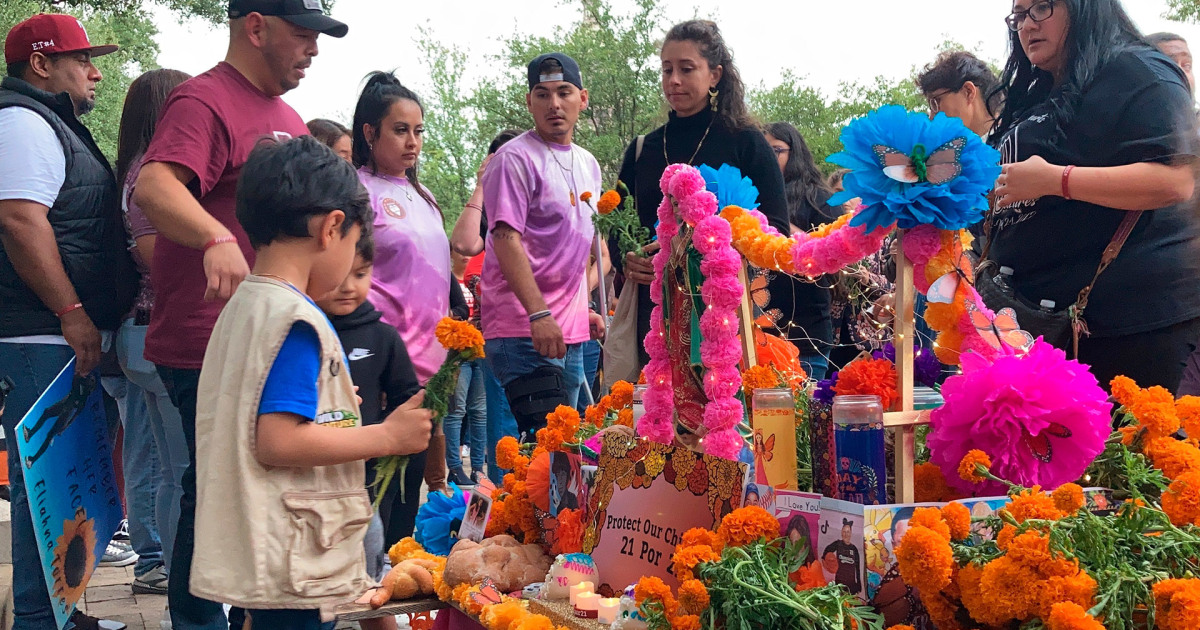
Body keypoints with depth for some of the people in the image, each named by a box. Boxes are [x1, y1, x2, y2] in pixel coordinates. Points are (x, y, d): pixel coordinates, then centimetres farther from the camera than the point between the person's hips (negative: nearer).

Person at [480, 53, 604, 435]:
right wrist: (539, 315, -25)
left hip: (571, 332, 8)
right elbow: (506, 239, -17)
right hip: (523, 331, -8)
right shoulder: (515, 159, -8)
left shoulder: (588, 164, 16)